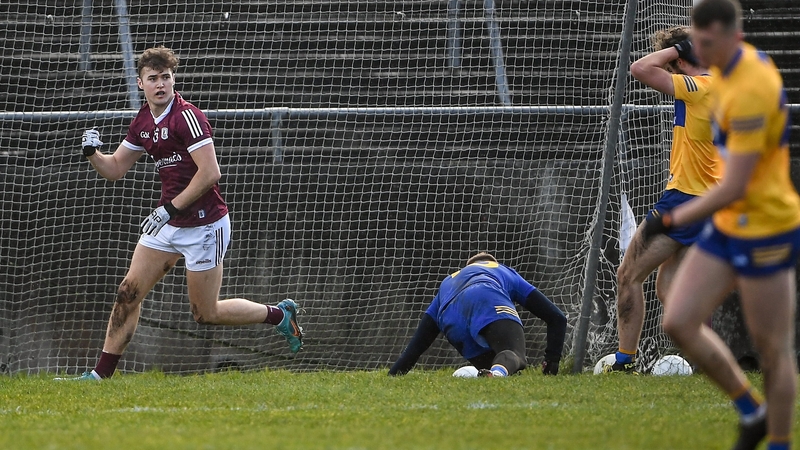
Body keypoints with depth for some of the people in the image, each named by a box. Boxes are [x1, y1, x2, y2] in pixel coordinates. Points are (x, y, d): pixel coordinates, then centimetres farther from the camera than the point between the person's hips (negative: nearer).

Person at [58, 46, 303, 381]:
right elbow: (115, 169, 16)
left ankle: (280, 314, 19)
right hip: (168, 224, 8)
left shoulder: (186, 116, -18)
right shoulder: (143, 121, 8)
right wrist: (92, 153, -5)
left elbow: (210, 173, -24)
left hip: (204, 225, -8)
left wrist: (170, 209, -22)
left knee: (205, 314, 0)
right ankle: (101, 374, 4)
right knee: (128, 293, 1)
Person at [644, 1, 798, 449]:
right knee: (679, 323, 4)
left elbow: (734, 187, -24)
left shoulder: (749, 92, -25)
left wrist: (675, 218, -15)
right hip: (728, 224, 9)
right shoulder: (745, 61, 4)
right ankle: (752, 413, 19)